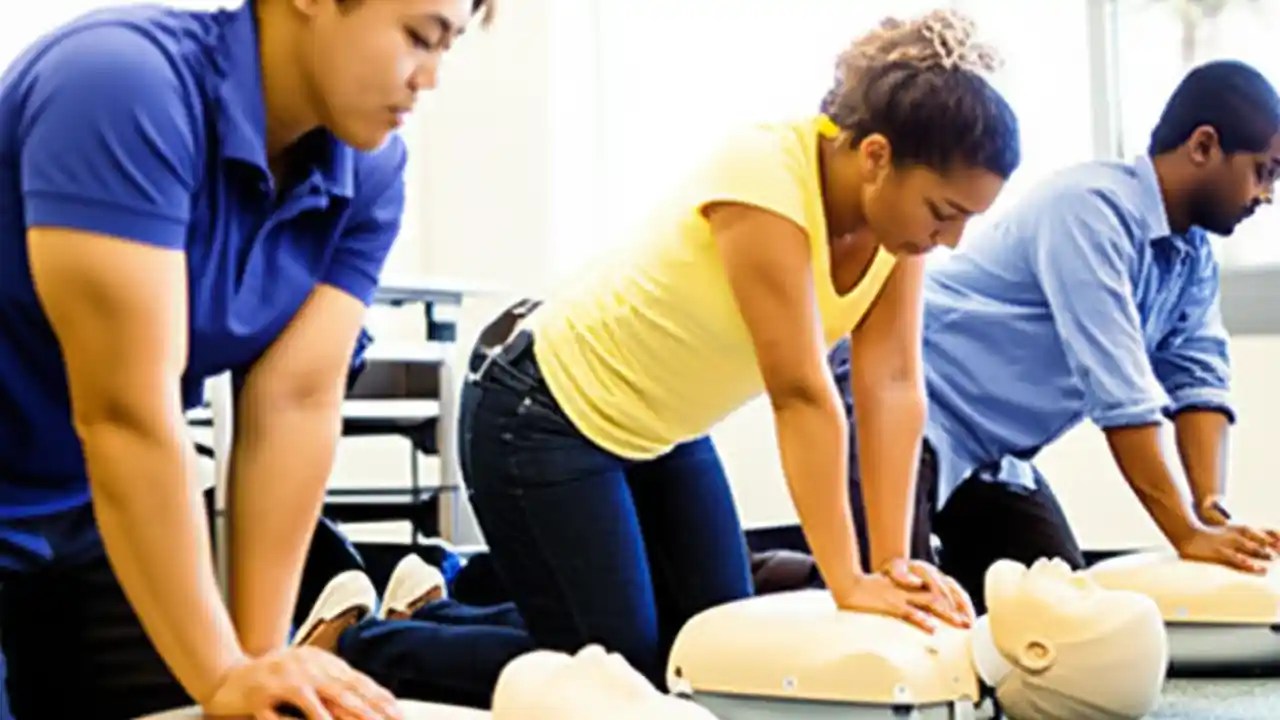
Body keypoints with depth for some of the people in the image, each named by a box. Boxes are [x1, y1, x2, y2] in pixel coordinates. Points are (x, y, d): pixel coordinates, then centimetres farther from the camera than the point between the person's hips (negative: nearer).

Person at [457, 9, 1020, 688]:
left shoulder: (900, 203, -11)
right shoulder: (765, 177, -34)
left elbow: (893, 385, -14)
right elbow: (801, 395, -35)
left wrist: (895, 562, -21)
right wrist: (848, 582, -33)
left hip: (662, 429, 8)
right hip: (544, 417, -8)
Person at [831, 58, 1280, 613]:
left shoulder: (1193, 255, 6)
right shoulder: (1092, 208, -23)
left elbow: (1199, 378, 1)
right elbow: (1118, 391, -27)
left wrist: (1213, 512, -14)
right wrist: (1187, 535, -26)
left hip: (993, 454, 10)